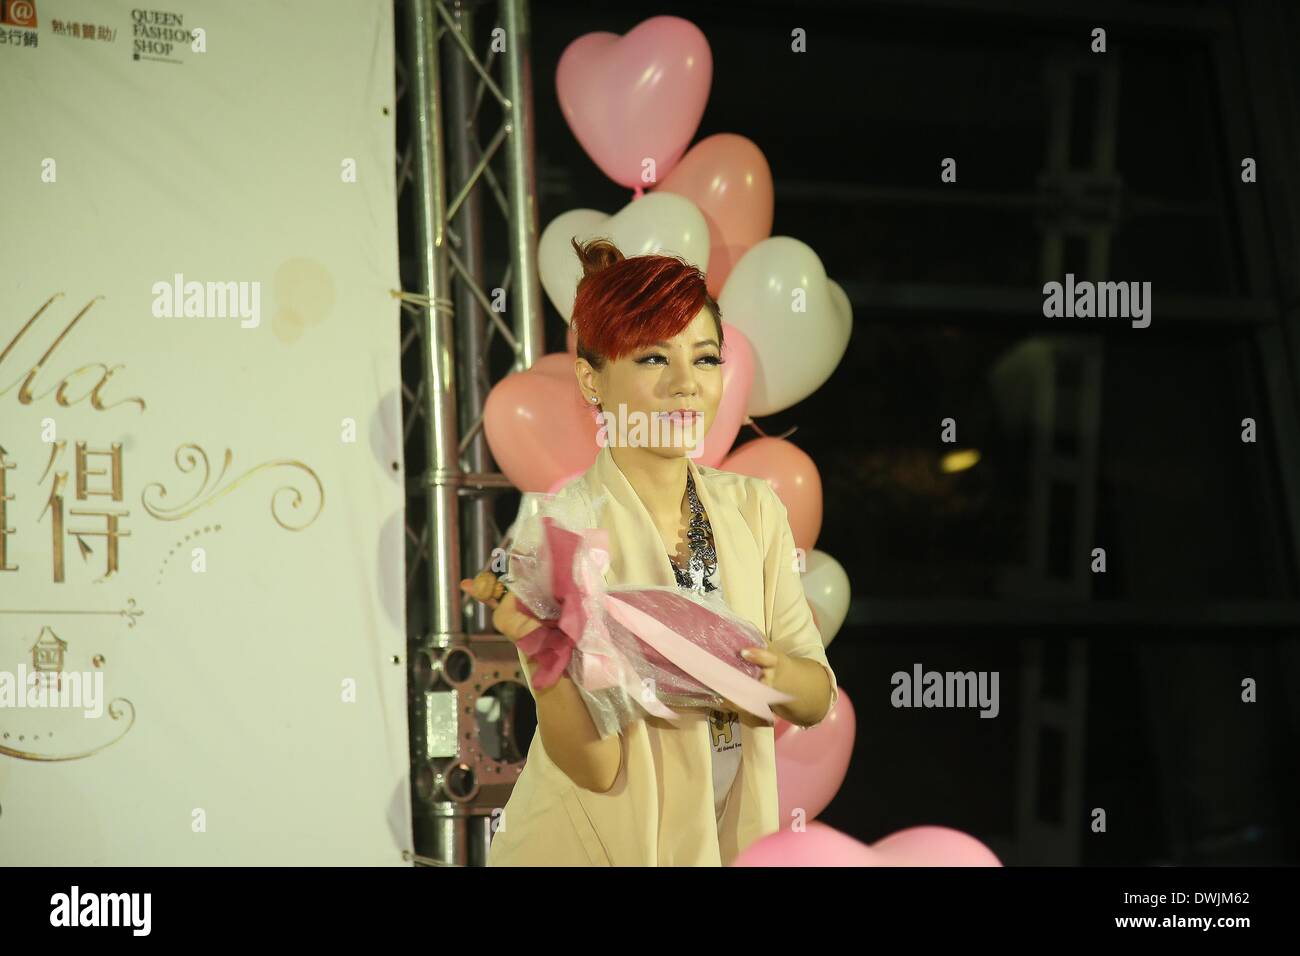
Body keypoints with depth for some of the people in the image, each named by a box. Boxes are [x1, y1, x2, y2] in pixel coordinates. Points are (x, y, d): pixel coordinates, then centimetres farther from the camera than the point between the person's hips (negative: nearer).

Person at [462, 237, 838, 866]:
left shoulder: (753, 508, 2)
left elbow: (818, 698, 5)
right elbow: (596, 769, -15)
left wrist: (775, 677, -15)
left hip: (733, 837, 6)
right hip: (590, 847, -6)